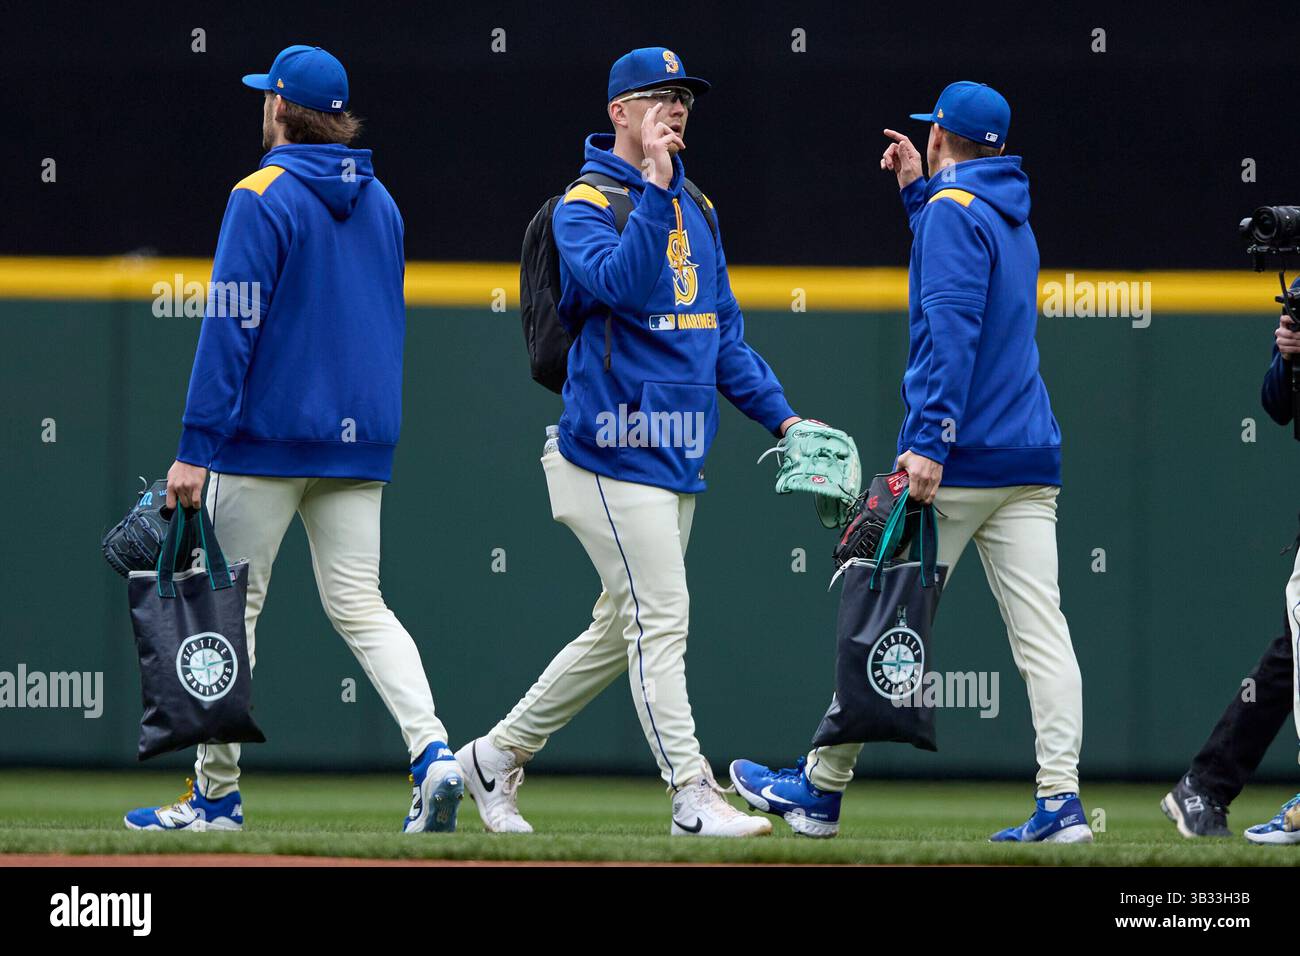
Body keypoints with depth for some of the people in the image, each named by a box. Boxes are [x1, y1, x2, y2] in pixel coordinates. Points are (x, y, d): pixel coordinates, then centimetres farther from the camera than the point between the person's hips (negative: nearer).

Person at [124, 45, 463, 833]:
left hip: (267, 440, -6)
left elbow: (233, 327, -15)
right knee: (361, 607, 5)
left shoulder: (263, 198, -10)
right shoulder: (380, 203, 12)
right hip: (360, 444, 6)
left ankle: (218, 796, 7)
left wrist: (196, 448, -15)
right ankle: (433, 751, -16)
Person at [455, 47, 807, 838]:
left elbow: (725, 333, 21)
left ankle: (498, 756, 24)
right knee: (660, 622, -10)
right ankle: (693, 796, -10)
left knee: (621, 630, 12)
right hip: (618, 447, -8)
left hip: (680, 459, 8)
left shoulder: (696, 210, 17)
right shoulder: (586, 203, -7)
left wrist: (781, 415, 12)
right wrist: (654, 186, -29)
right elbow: (624, 284, -27)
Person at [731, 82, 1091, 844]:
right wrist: (916, 191, 36)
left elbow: (953, 330, -19)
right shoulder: (1013, 220, 20)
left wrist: (929, 442, -25)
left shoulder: (952, 211, -7)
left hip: (959, 462, -8)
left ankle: (822, 790, 9)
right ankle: (1061, 802, -12)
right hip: (1031, 464, 8)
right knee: (1041, 631, -2)